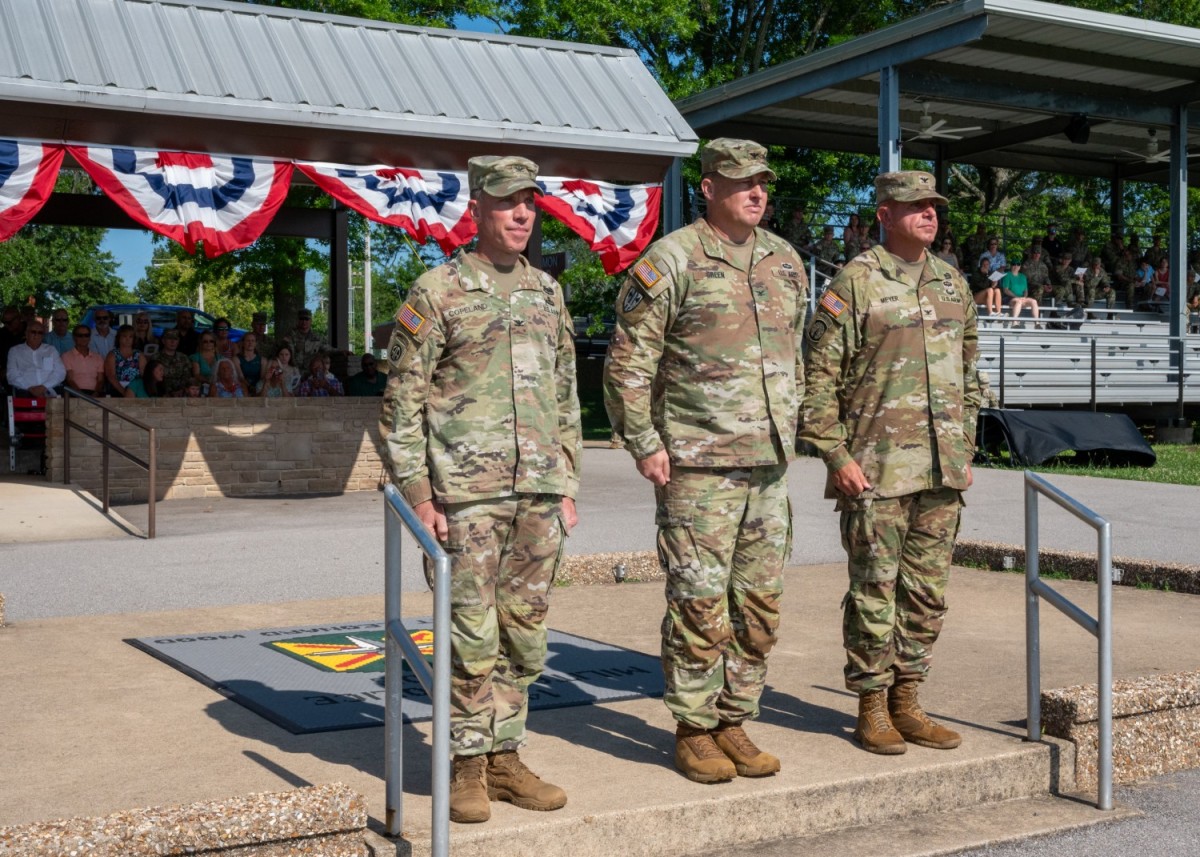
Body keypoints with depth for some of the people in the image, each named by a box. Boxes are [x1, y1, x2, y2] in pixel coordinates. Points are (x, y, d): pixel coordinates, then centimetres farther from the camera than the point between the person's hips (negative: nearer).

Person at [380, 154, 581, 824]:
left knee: (525, 635, 10)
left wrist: (568, 486, 13)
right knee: (473, 637, 0)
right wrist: (417, 493, -10)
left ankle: (505, 755, 21)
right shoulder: (438, 292, -3)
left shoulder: (548, 292, 14)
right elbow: (402, 401, -4)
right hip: (467, 495, -5)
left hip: (540, 496, 5)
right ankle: (469, 763, 13)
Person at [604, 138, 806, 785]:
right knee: (700, 605, -1)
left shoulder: (785, 262, 13)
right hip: (697, 465, -6)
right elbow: (628, 360, -7)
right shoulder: (671, 261, -7)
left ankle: (734, 721, 23)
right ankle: (693, 730, 12)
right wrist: (645, 443, -10)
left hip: (769, 465, 6)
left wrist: (788, 431, 17)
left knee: (759, 605, 10)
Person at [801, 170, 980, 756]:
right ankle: (871, 708, 12)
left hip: (942, 470, 6)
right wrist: (835, 456, -13)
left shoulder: (953, 284, 14)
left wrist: (965, 451, 15)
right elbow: (818, 377, -8)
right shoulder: (853, 284, -6)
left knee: (928, 592, 11)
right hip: (876, 468, -6)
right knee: (874, 591, 0)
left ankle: (906, 701, 22)